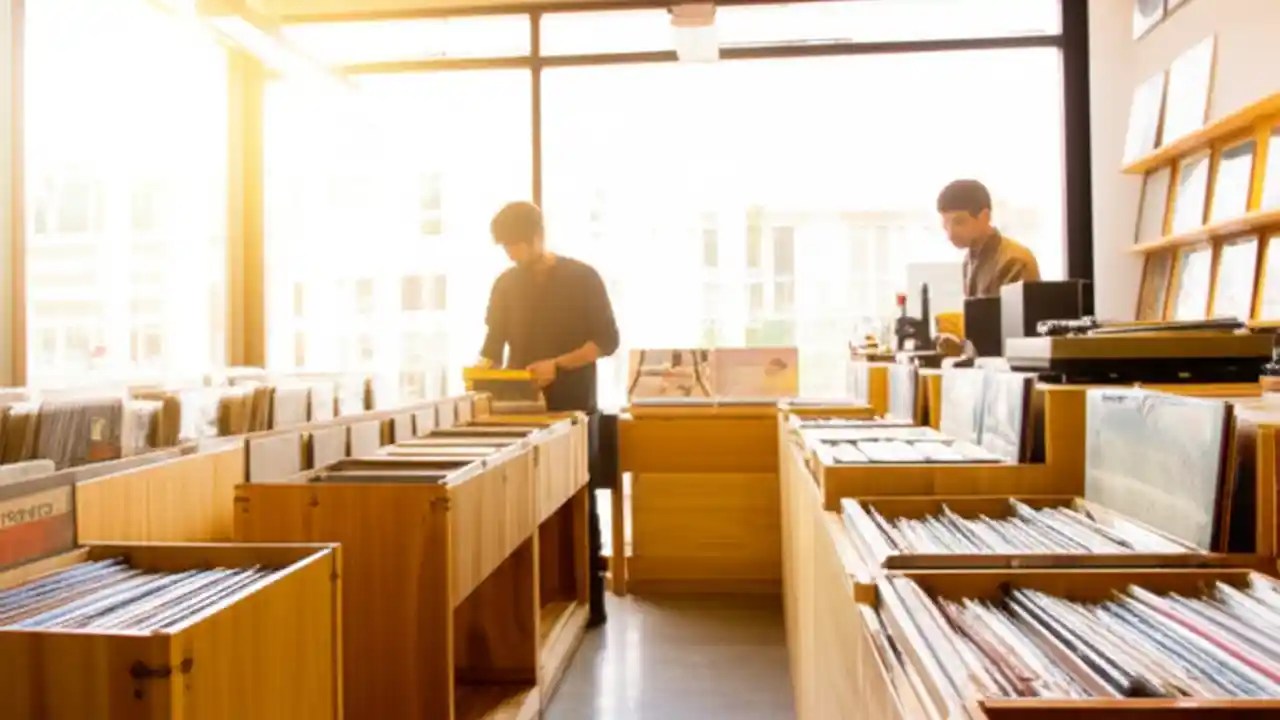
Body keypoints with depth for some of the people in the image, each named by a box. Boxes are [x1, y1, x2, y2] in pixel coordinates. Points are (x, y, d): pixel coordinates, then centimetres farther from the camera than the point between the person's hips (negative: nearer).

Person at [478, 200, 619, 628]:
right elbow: (493, 345, 11)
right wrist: (484, 370, -11)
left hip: (573, 410, -3)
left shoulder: (582, 278, -3)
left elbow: (607, 341, -7)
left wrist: (556, 364, -19)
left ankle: (590, 601, 9)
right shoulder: (506, 285, 9)